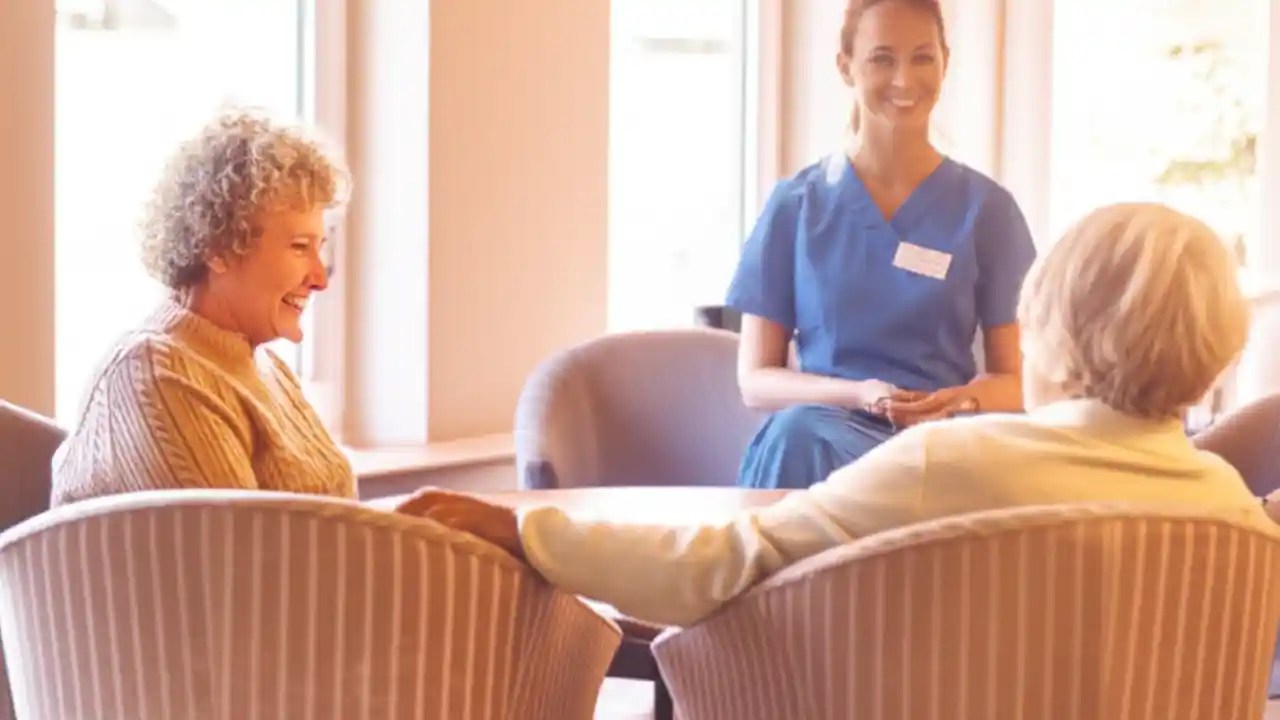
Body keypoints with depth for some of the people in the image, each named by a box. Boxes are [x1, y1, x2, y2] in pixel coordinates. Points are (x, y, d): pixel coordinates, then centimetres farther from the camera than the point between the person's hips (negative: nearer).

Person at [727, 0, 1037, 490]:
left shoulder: (986, 207, 8)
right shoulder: (795, 205, 7)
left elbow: (1017, 379, 9)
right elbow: (755, 380, 5)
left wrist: (965, 401, -16)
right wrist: (858, 395, -15)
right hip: (825, 428, 1)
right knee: (797, 431, -39)